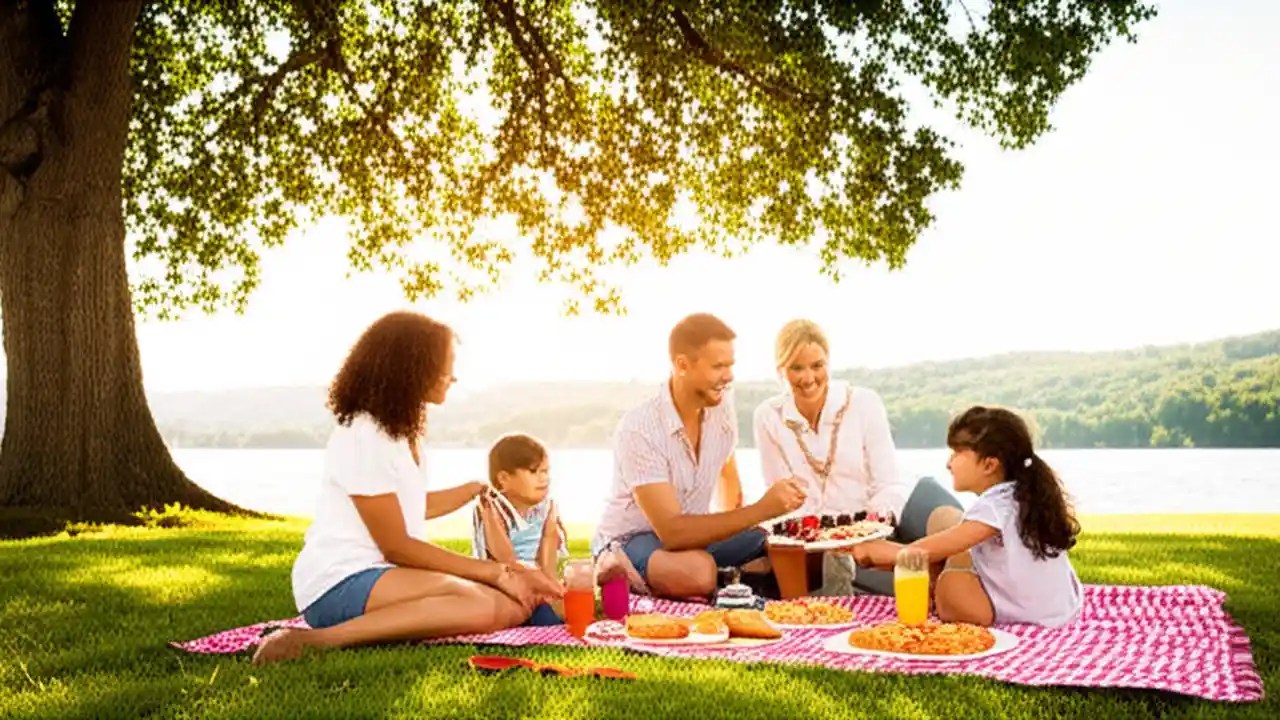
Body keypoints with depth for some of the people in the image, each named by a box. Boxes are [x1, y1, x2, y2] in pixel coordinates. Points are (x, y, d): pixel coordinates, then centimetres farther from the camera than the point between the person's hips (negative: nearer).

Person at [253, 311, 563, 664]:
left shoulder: (400, 430, 12)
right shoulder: (363, 437, -16)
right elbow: (396, 547, -15)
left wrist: (478, 488, 38)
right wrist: (495, 572, -11)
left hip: (381, 574, 9)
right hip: (340, 585, -9)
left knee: (514, 606, -9)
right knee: (483, 606, -31)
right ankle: (321, 640, -26)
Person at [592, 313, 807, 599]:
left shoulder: (720, 405, -5)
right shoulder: (639, 430, -27)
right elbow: (672, 533, -32)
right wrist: (761, 510, -35)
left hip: (690, 535, 7)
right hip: (630, 542, -6)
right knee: (696, 571, -39)